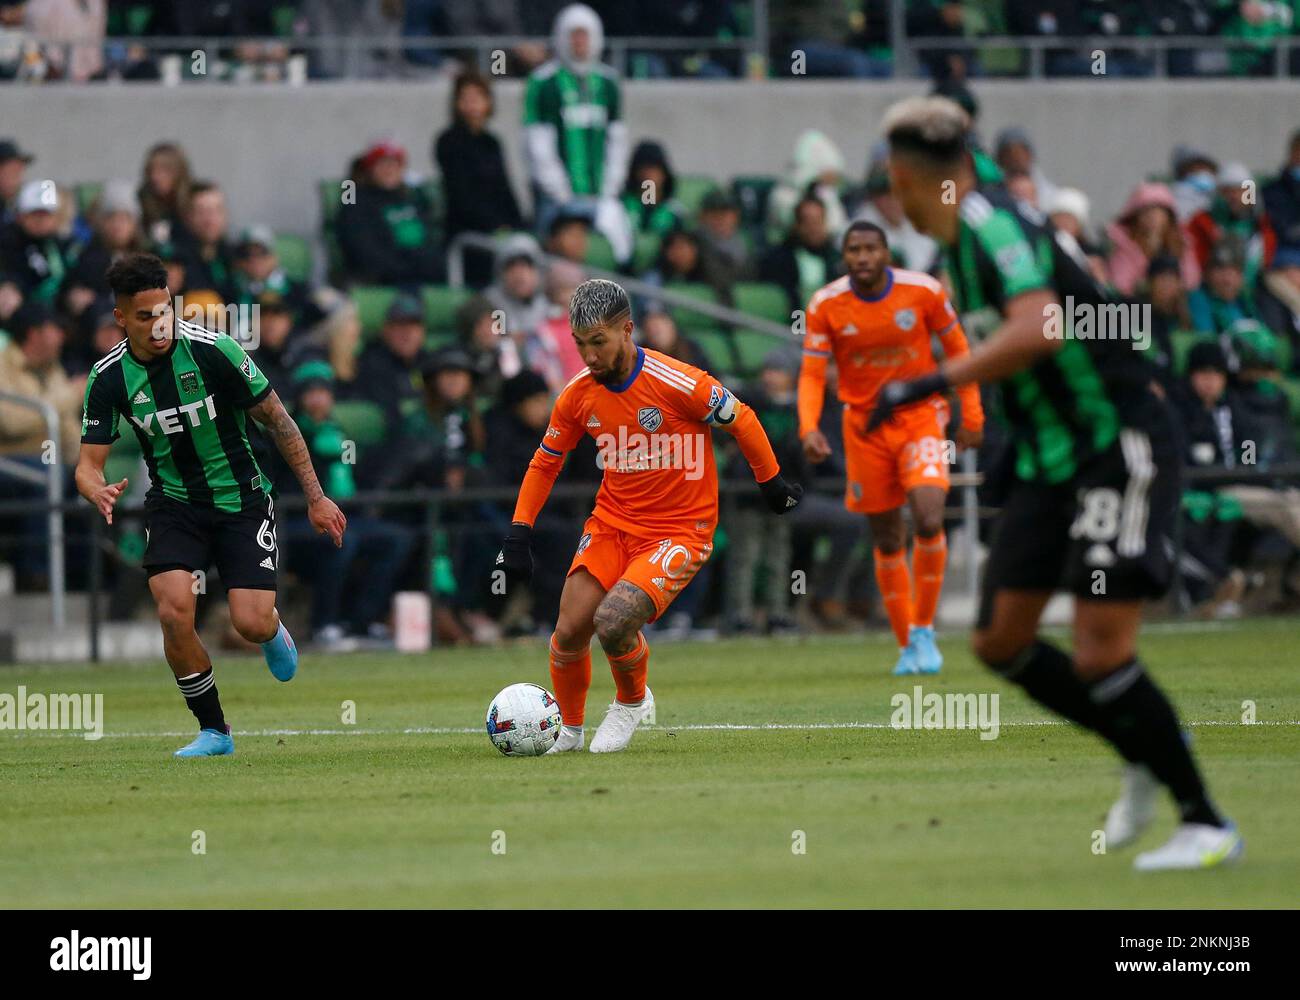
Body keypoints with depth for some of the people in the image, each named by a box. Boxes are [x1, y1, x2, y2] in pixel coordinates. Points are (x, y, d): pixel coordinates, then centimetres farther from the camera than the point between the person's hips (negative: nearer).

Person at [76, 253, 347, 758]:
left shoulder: (213, 351, -19)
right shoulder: (109, 377, -10)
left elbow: (277, 420, -8)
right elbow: (89, 462, -6)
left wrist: (316, 497, -5)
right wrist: (97, 491, -32)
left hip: (241, 499, -2)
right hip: (173, 503, 2)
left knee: (251, 624, -14)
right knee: (174, 611, -20)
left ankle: (272, 630, 27)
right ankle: (213, 731, 0)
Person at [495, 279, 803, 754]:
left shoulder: (677, 383, -20)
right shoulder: (579, 395, -3)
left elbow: (741, 420, -4)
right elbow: (545, 462, 12)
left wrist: (772, 482, 5)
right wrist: (519, 532, 6)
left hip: (680, 531, -5)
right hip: (611, 523, 5)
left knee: (612, 621, -24)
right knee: (569, 630, -8)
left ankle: (632, 701, 9)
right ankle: (569, 729, 19)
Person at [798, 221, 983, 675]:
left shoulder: (924, 291, -10)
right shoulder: (825, 305, -9)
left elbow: (957, 348, 3)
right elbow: (812, 373, -6)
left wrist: (972, 415, 2)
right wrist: (809, 428, -22)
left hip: (921, 416, -1)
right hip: (864, 424, 1)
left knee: (929, 520, -21)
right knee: (888, 541, 5)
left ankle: (924, 630, -3)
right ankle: (907, 646, 19)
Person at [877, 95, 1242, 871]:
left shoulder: (993, 225, -18)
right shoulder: (964, 237, 11)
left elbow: (1039, 328, -34)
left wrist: (930, 385, -31)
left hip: (1120, 449, -9)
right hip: (1050, 461, 9)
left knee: (1101, 654, -16)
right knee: (1001, 640, 7)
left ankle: (1208, 823, -5)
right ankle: (1147, 758, 25)